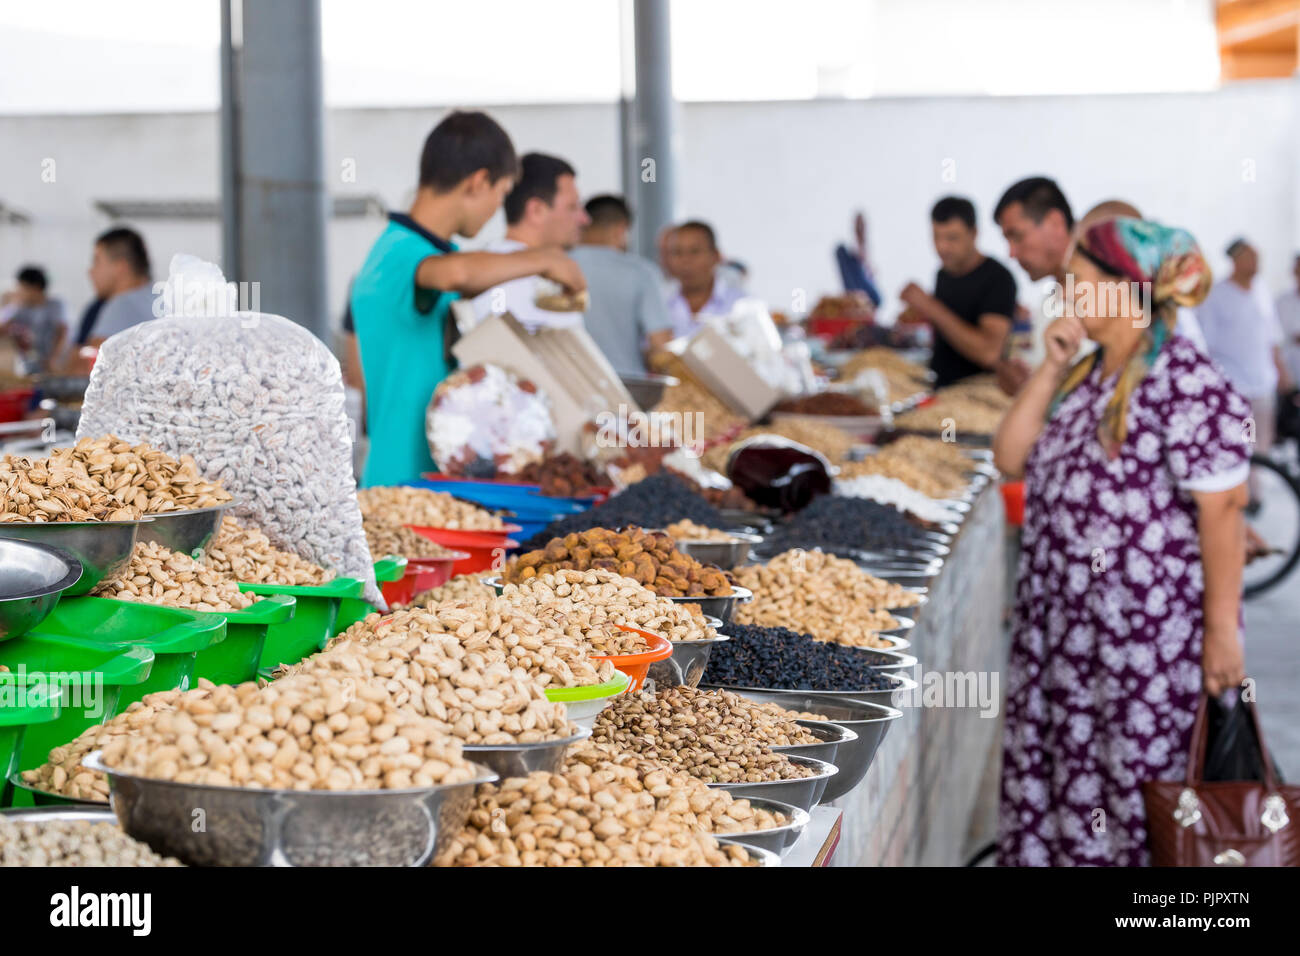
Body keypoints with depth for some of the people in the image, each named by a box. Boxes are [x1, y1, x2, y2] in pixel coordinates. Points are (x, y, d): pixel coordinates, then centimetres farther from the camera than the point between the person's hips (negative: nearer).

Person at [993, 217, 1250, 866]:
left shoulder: (1187, 386, -17)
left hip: (1149, 638, -8)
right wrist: (1051, 369, -2)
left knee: (1136, 795, 3)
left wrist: (1222, 631, -16)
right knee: (1045, 782, 16)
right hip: (1061, 629, 8)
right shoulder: (1086, 375, 9)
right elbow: (1011, 459, 8)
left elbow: (1222, 510, -17)